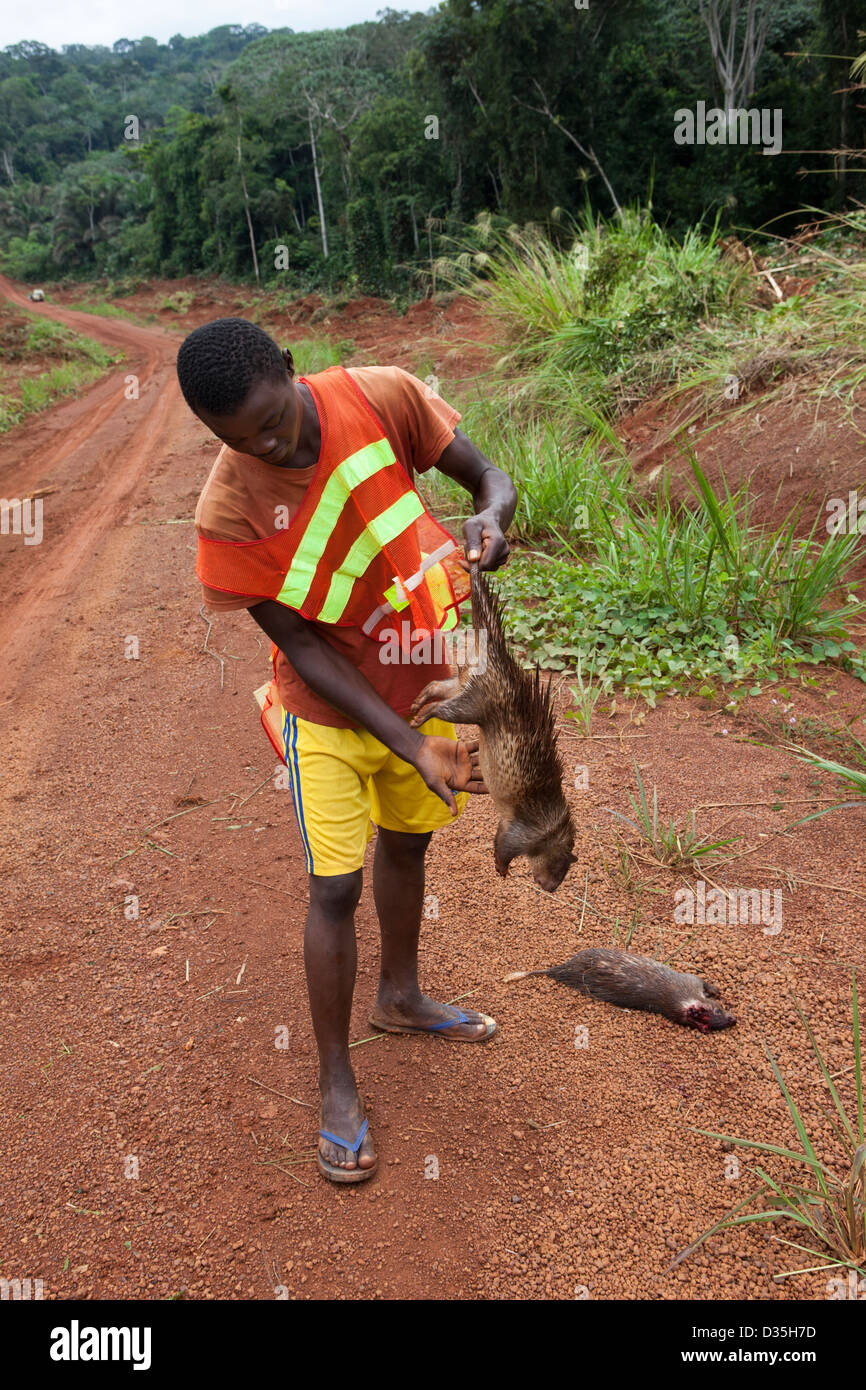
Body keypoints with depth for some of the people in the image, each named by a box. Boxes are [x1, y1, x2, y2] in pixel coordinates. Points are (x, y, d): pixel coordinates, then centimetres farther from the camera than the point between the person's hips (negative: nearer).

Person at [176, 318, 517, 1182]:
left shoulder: (380, 397, -18)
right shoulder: (229, 511, -24)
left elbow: (486, 475, -7)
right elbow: (302, 646, -20)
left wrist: (491, 515, -32)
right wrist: (410, 744, -25)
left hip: (430, 683, 4)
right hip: (332, 711, -4)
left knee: (406, 845, 21)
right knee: (336, 887, -3)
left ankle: (400, 997, 48)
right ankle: (336, 1085, 20)